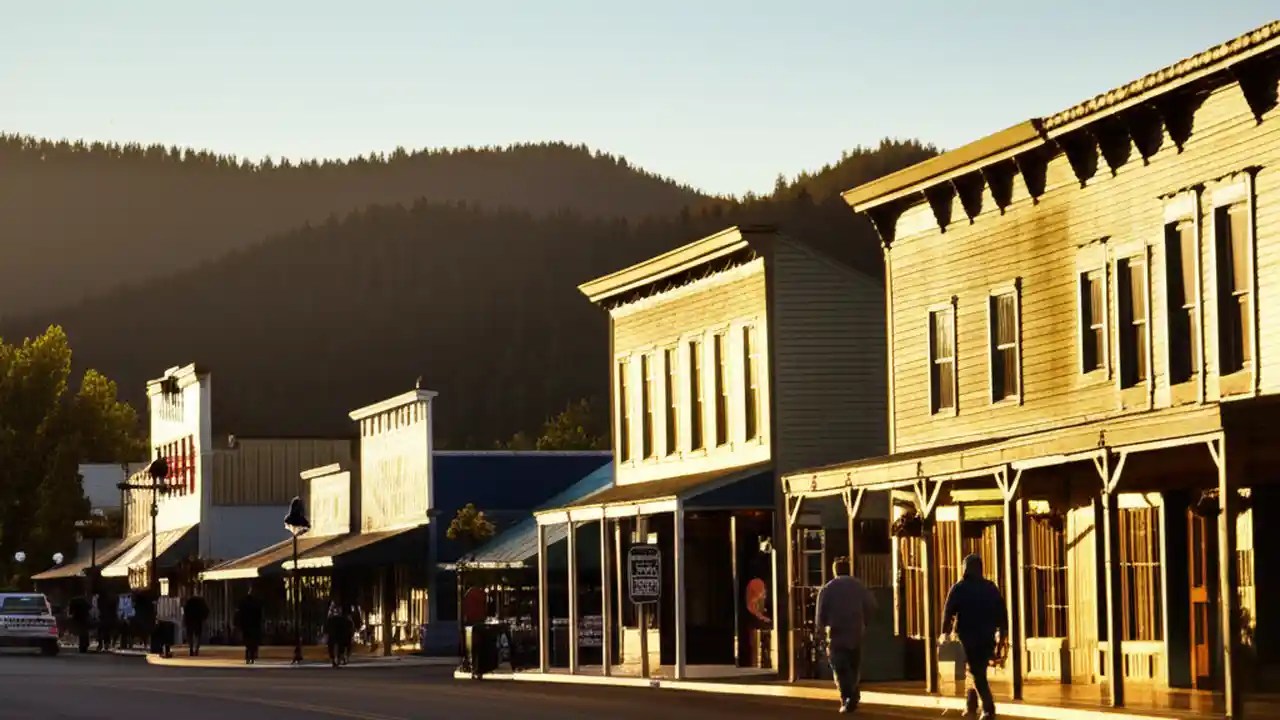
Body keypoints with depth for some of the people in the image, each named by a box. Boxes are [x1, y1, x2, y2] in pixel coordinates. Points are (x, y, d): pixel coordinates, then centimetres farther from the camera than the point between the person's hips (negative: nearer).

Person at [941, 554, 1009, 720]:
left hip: (968, 637, -3)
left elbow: (948, 613, -5)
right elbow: (1002, 613, 3)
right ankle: (972, 704, 21)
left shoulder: (959, 588, -3)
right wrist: (1002, 634, 9)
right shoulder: (991, 588, 5)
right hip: (988, 637, 3)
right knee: (979, 671, 20)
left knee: (977, 674, -1)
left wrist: (945, 632, 6)